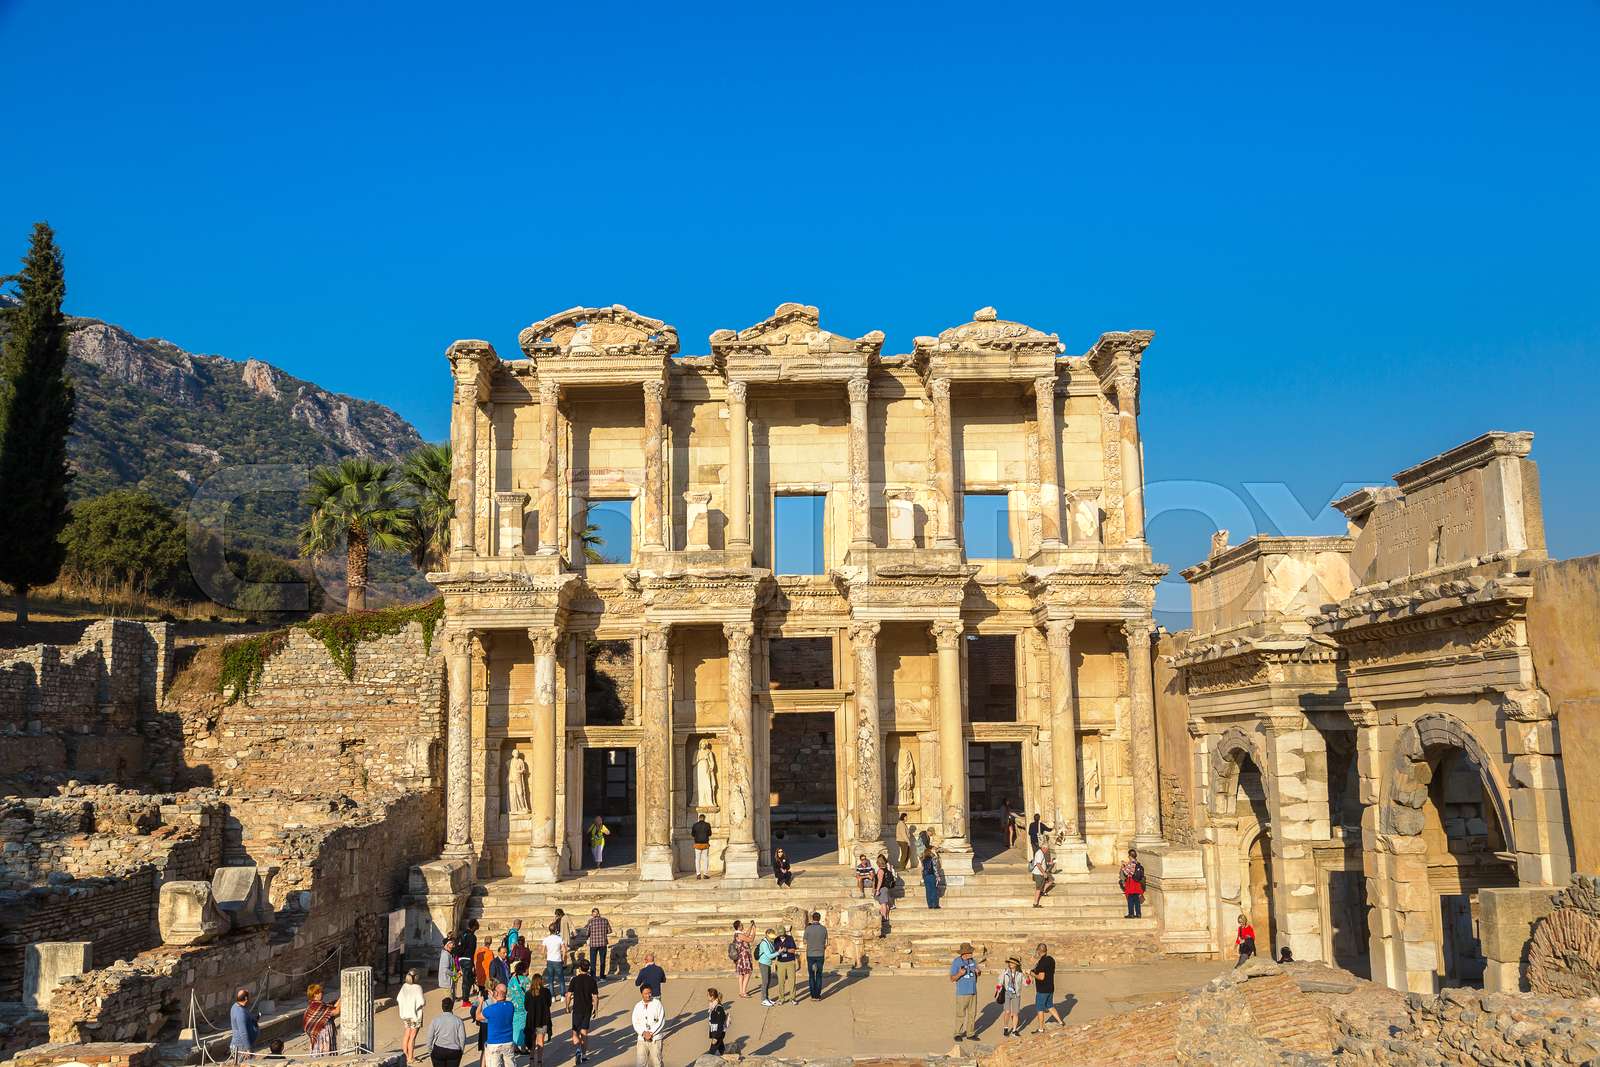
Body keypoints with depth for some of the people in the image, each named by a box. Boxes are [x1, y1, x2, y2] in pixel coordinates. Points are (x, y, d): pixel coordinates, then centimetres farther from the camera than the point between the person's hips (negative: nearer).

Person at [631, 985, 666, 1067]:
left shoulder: (657, 1004, -3)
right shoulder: (637, 1006, 5)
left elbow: (661, 1021, -7)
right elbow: (635, 1023, 3)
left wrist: (651, 1033, -13)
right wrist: (644, 1033, -13)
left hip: (655, 1039, -2)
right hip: (642, 1039, 2)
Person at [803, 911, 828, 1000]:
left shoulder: (808, 929, -11)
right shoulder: (824, 929, -4)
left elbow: (804, 941, 2)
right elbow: (825, 943, 2)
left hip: (810, 955, -1)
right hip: (820, 955, 1)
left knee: (811, 976, 8)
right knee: (819, 975, 11)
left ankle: (813, 995, 6)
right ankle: (818, 995, 8)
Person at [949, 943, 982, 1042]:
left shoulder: (972, 960, 3)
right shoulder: (956, 962, -14)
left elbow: (979, 973, 13)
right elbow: (952, 979, -13)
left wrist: (978, 971, -12)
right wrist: (960, 974, -32)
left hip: (973, 992, 6)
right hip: (962, 992, -6)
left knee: (972, 1013, 9)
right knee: (960, 1015, -1)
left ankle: (970, 1033, 20)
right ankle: (958, 1034, 10)